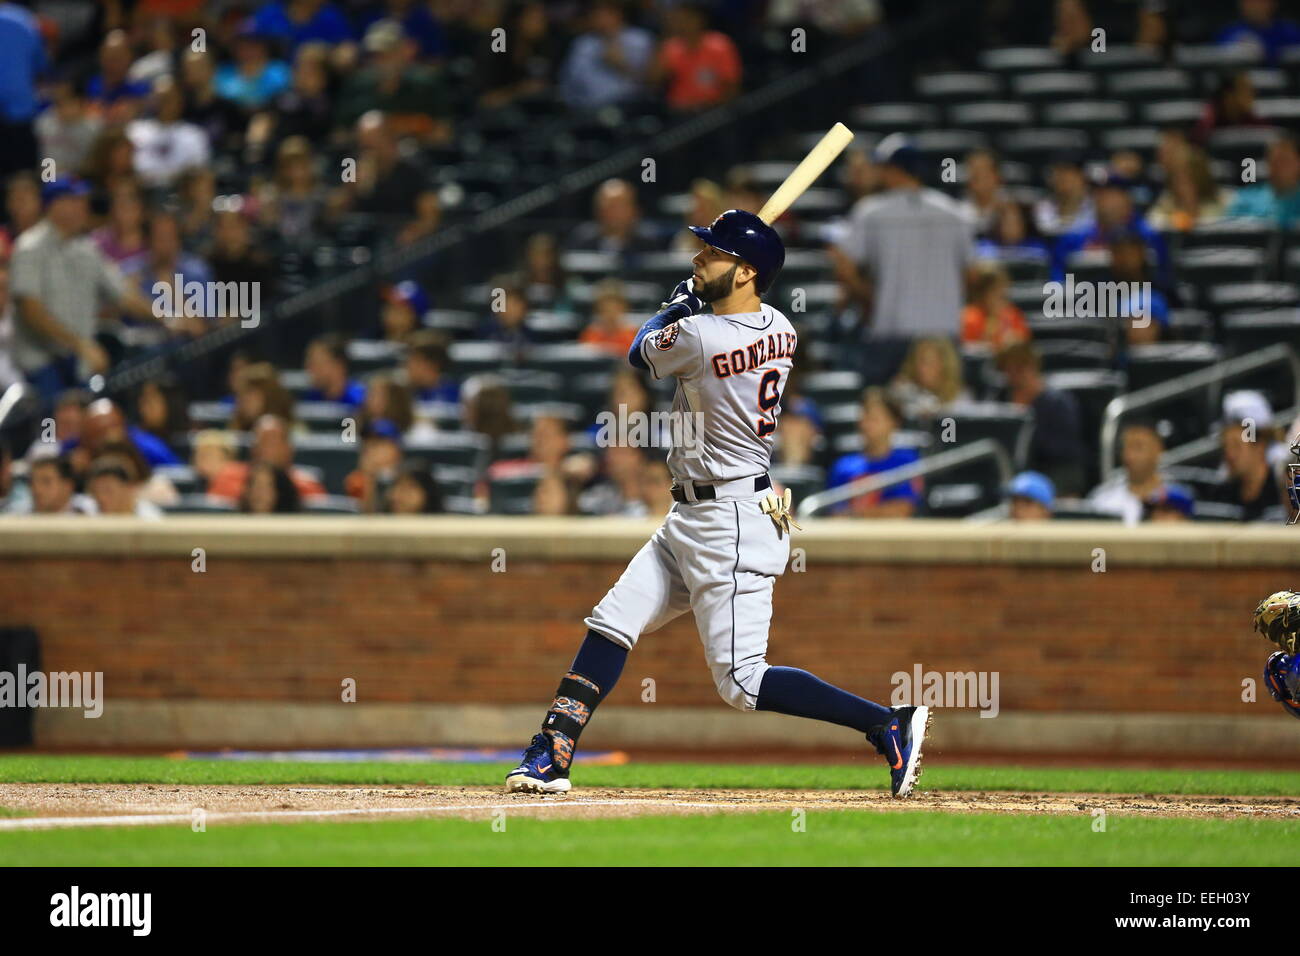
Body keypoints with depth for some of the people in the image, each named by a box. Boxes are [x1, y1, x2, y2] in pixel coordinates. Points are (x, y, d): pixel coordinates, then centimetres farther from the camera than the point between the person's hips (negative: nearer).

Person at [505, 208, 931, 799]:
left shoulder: (699, 336, -22)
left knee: (741, 682, -10)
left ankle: (889, 725, -11)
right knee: (611, 624, 10)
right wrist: (692, 305, 21)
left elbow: (642, 352, 1)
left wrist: (678, 303, 15)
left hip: (730, 526, -10)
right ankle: (552, 757, 12)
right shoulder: (780, 330, 3)